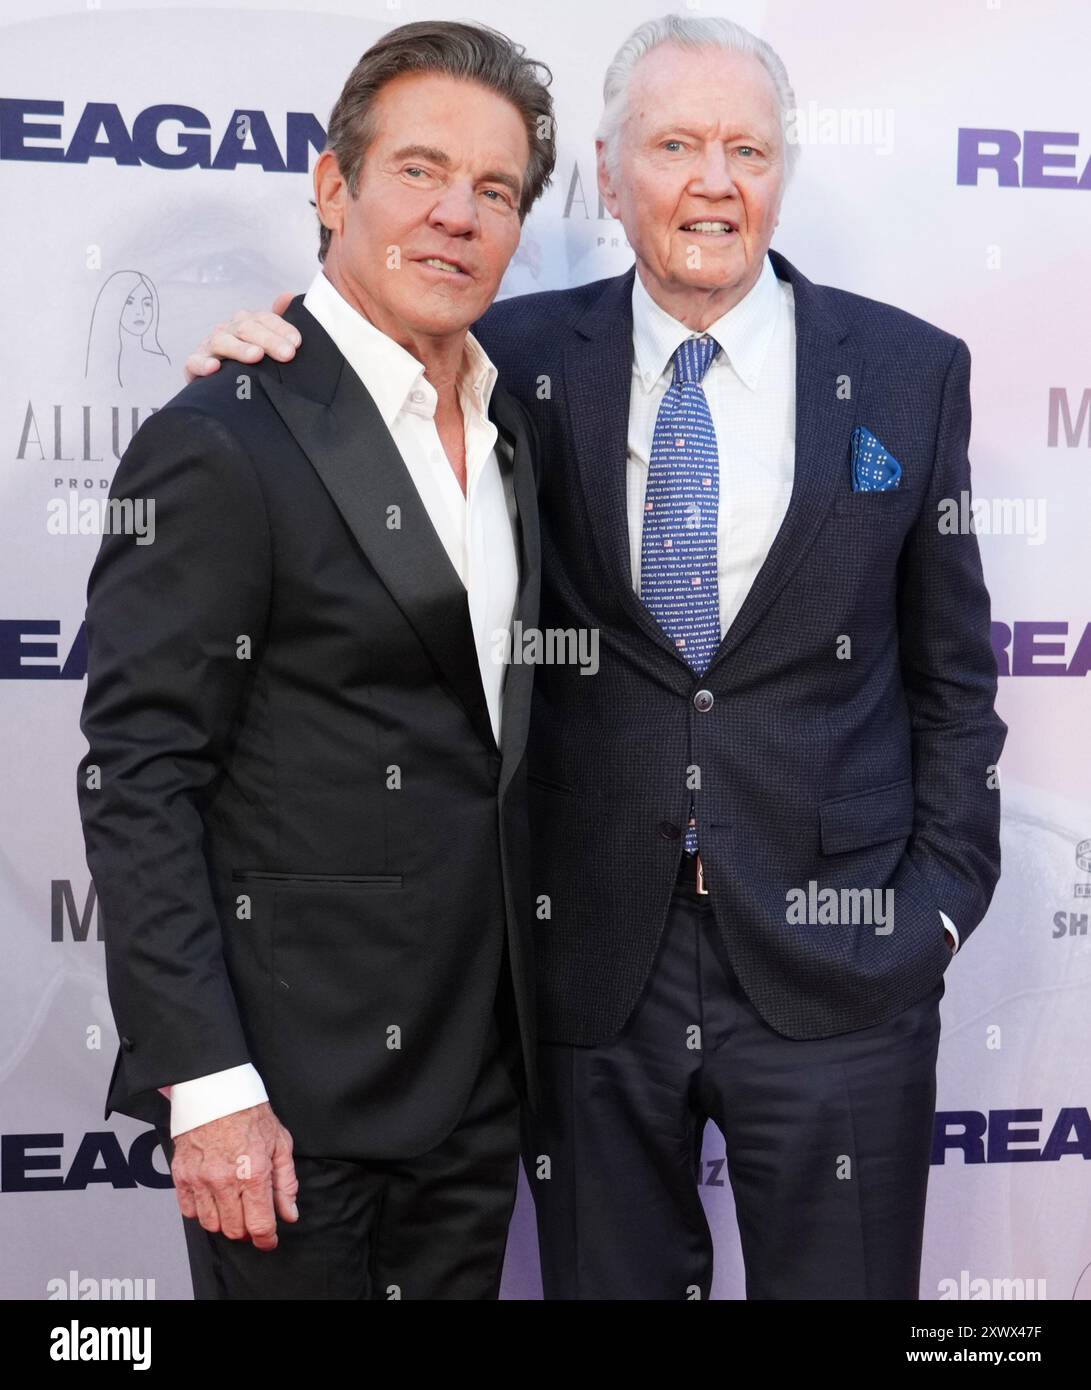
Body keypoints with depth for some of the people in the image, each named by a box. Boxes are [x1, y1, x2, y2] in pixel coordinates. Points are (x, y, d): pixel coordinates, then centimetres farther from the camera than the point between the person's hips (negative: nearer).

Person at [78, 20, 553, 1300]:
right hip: (297, 1093, -6)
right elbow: (134, 783, -16)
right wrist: (206, 1085, -18)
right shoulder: (221, 445, -14)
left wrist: (528, 1022, 11)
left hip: (477, 1074, 7)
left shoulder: (510, 427, 9)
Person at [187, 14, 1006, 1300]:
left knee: (843, 1279, 12)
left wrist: (943, 893, 0)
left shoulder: (910, 371, 1)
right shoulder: (526, 357, 1)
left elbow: (949, 669, 6)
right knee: (606, 1279, 16)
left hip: (836, 961, 0)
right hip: (592, 959, 1)